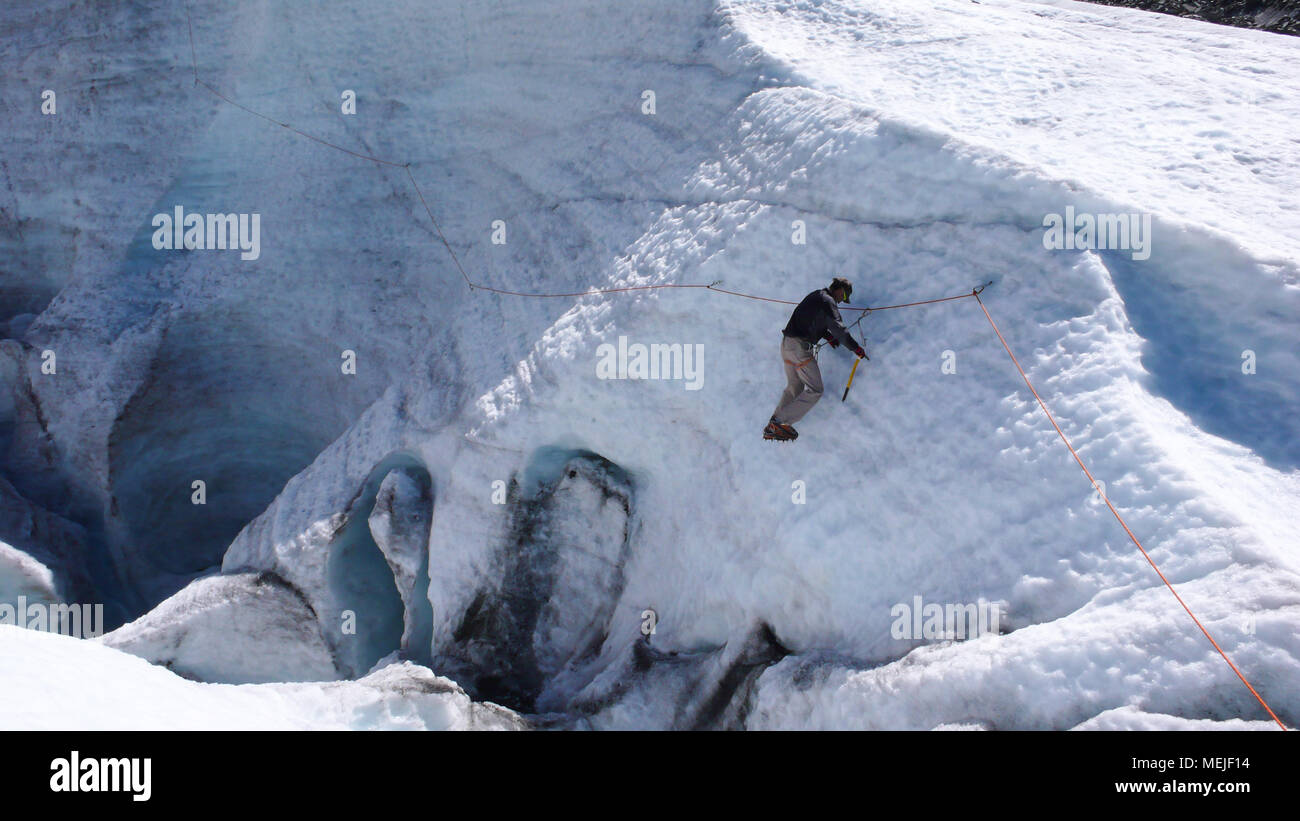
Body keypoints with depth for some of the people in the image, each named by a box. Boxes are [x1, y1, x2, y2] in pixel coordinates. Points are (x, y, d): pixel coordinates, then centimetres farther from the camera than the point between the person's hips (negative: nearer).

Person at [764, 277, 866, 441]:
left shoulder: (816, 295, 18)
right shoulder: (827, 302, -11)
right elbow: (838, 328, -16)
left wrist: (827, 335, 16)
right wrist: (855, 348, -8)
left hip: (787, 343, 10)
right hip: (800, 347, -10)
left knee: (794, 387, 17)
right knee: (815, 390, -3)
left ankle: (772, 427, 12)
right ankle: (781, 422, -8)